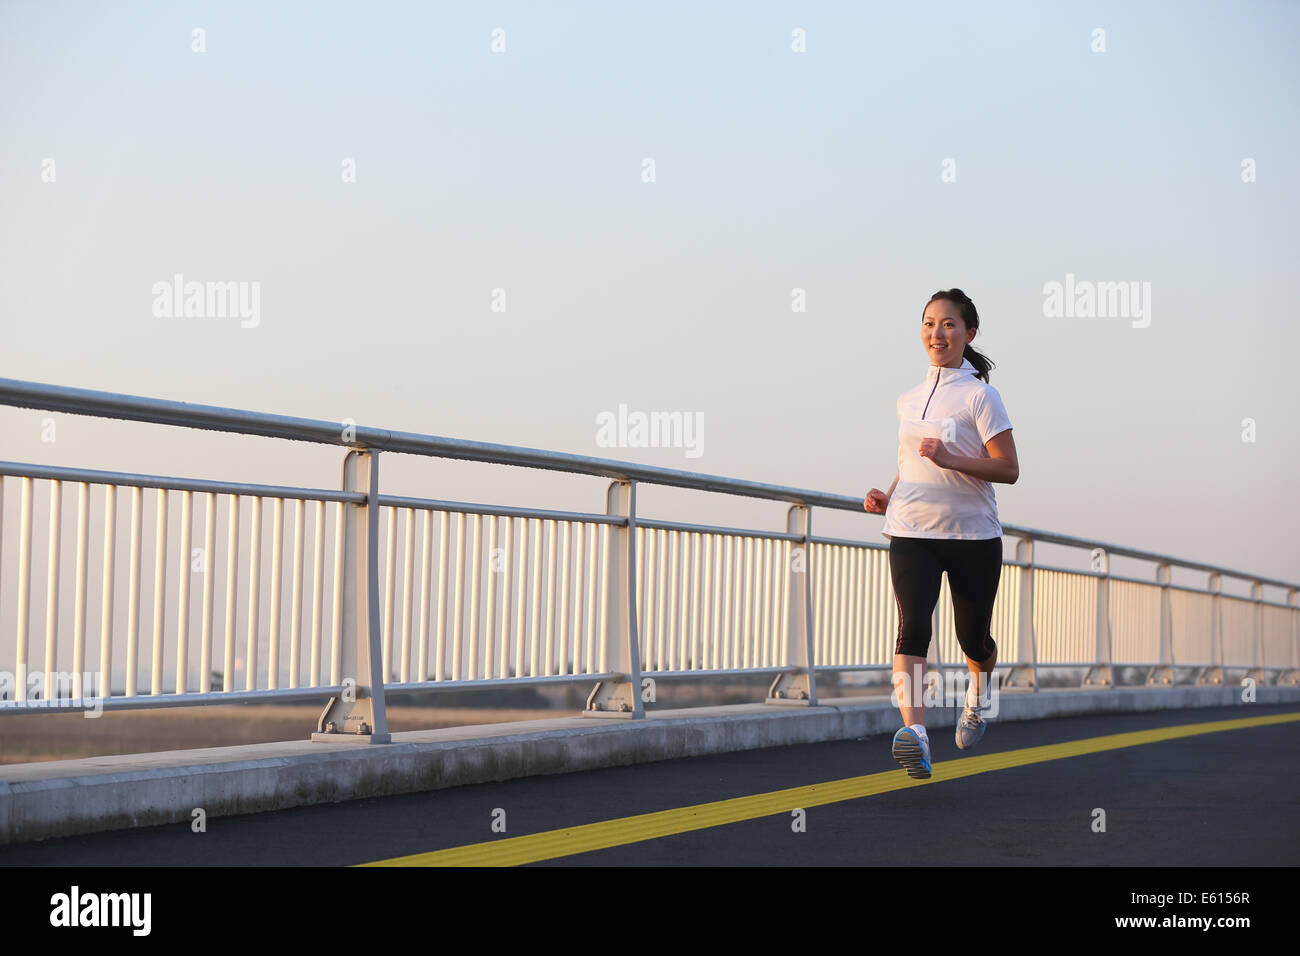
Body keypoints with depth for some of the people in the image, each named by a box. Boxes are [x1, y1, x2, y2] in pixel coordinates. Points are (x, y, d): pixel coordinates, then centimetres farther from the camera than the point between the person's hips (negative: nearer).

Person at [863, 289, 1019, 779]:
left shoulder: (979, 394, -5)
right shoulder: (908, 399, 12)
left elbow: (1008, 468, -10)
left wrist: (950, 459, -24)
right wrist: (888, 496, 8)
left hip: (974, 535, -3)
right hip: (911, 534, 3)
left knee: (973, 639, 10)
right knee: (912, 627, -20)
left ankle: (979, 690, 46)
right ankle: (914, 731, -34)